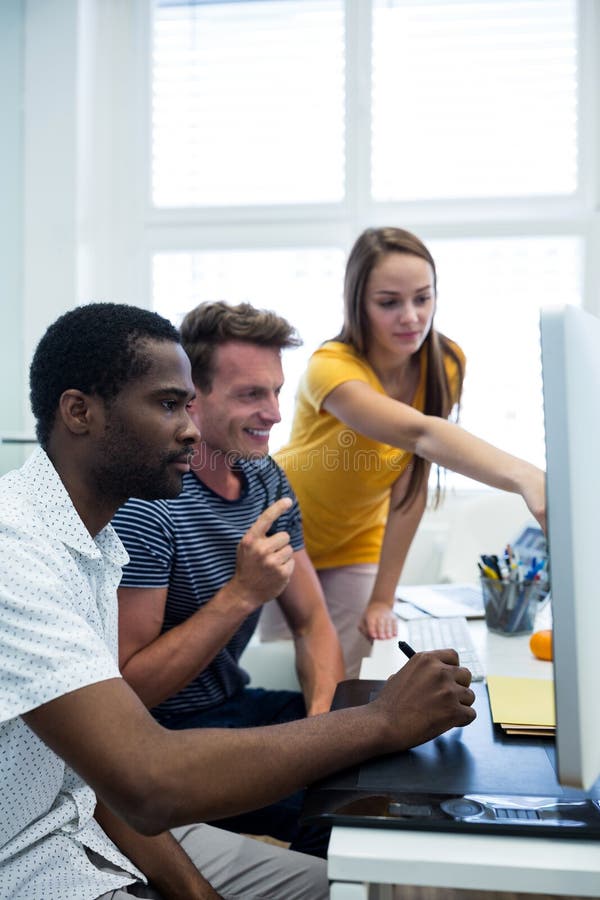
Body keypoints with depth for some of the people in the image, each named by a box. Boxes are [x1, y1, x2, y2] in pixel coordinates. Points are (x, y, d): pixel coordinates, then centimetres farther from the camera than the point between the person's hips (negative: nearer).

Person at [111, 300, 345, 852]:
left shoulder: (268, 479, 3)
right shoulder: (146, 501, -22)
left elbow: (312, 621, 6)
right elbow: (126, 691, -22)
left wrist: (325, 714, -14)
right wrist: (242, 593, -29)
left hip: (235, 705, 8)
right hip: (162, 736, -7)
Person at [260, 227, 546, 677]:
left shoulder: (446, 363, -17)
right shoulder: (331, 368, -33)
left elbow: (412, 484, -15)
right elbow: (420, 434, -51)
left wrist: (383, 598, -18)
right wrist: (524, 477, -67)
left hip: (357, 546, 3)